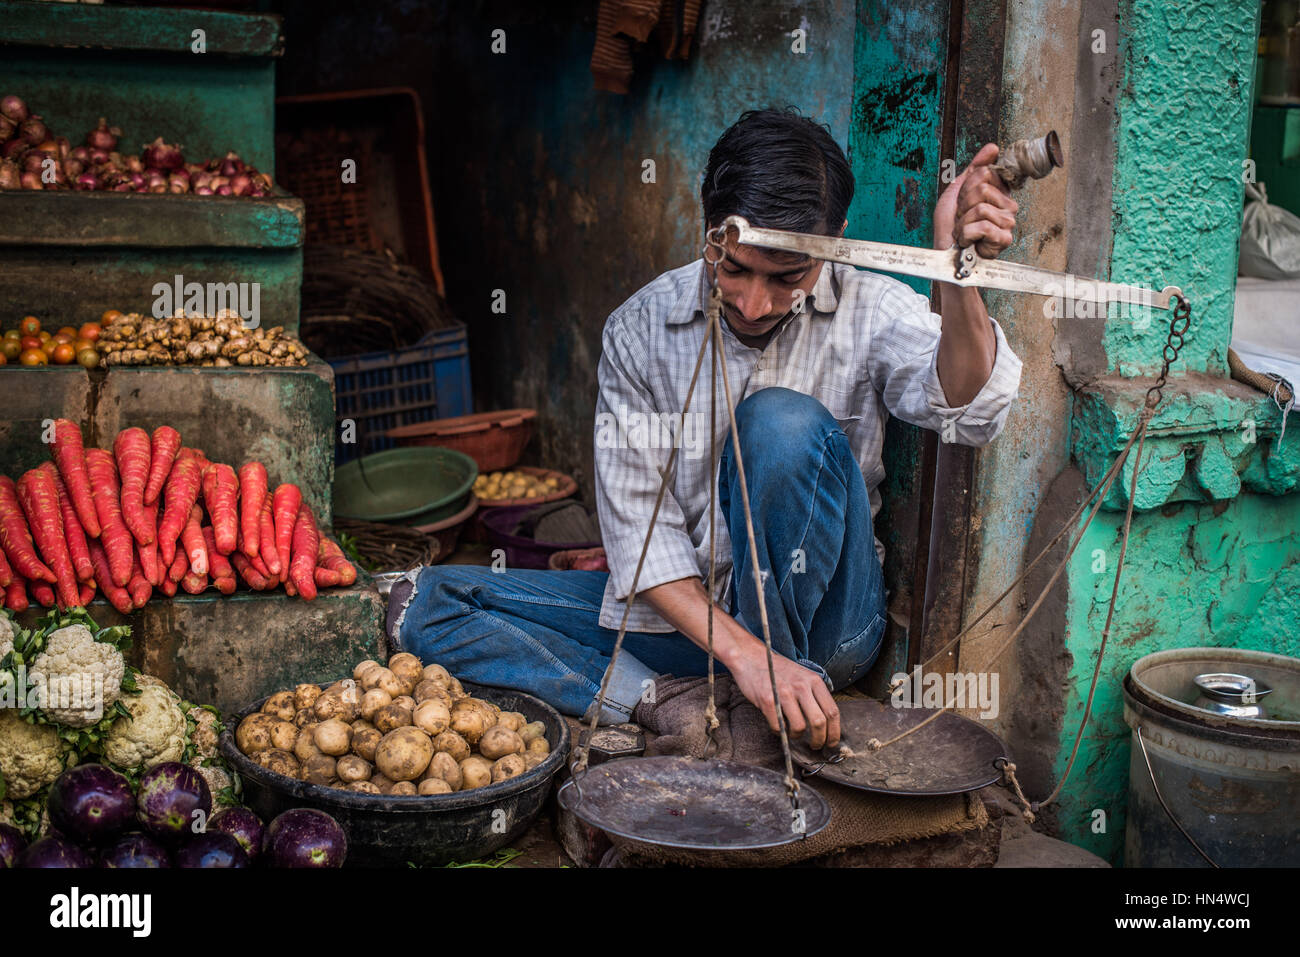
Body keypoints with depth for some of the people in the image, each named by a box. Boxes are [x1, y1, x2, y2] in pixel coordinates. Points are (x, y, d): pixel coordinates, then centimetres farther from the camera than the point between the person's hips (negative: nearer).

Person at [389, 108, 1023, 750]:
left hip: (820, 616, -2)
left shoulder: (871, 312, -10)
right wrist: (739, 651, -25)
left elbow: (967, 410, -31)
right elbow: (636, 523, -11)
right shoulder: (640, 328, -7)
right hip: (678, 606, 2)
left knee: (784, 421, -31)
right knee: (429, 604, -12)